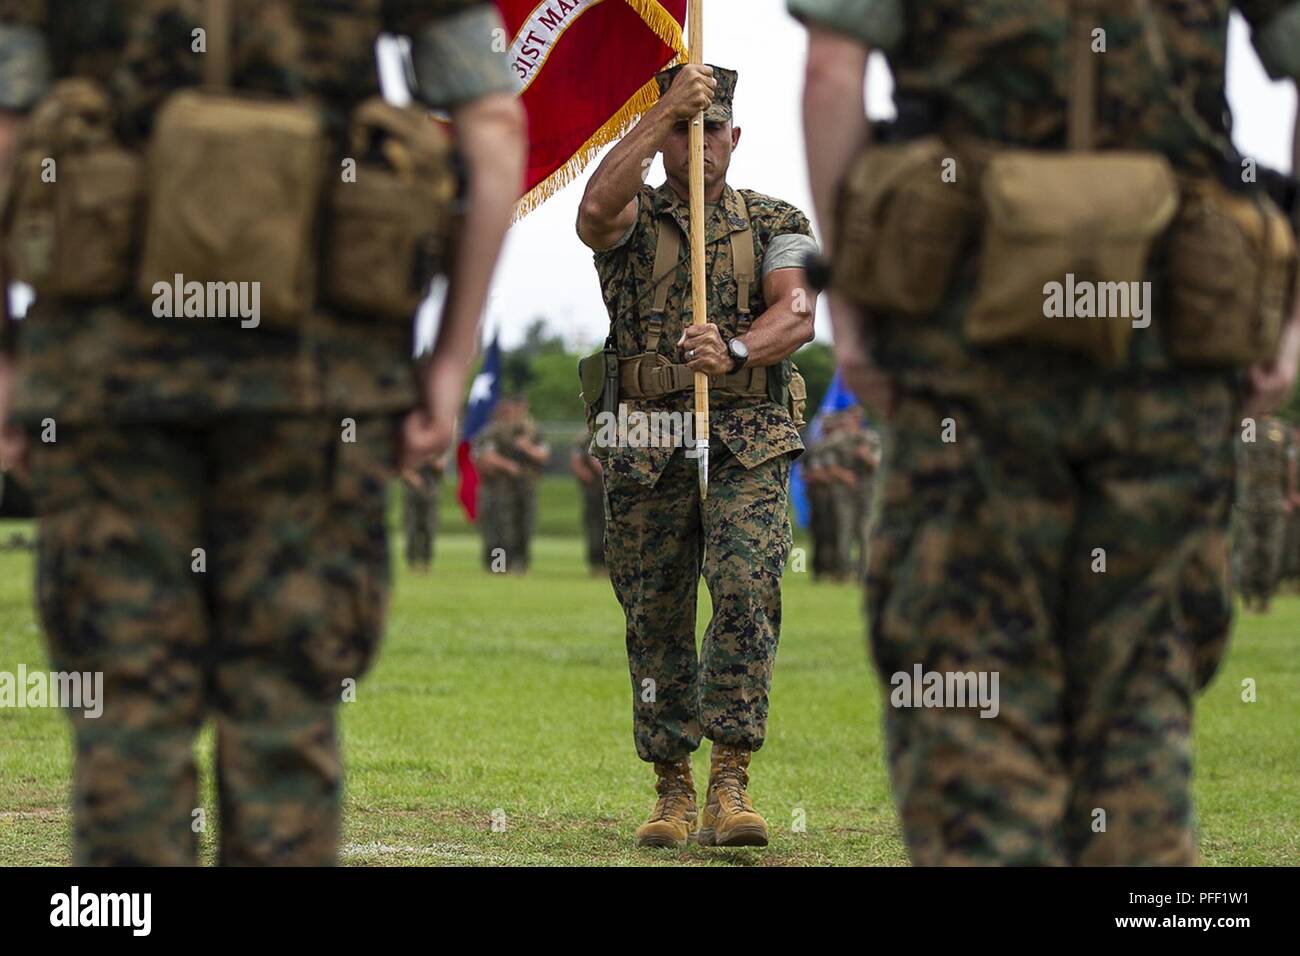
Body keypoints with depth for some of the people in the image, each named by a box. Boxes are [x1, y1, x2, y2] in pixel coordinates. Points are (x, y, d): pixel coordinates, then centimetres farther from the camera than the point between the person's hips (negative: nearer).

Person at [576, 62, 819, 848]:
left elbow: (797, 315, -9)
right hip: (648, 450, 1)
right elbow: (595, 209, -18)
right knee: (656, 623, 4)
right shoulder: (635, 221, 9)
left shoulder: (775, 223, 9)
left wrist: (735, 351, -30)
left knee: (748, 590, -20)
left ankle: (731, 783, -17)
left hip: (749, 442, -1)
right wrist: (665, 114, -20)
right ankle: (674, 792, 15)